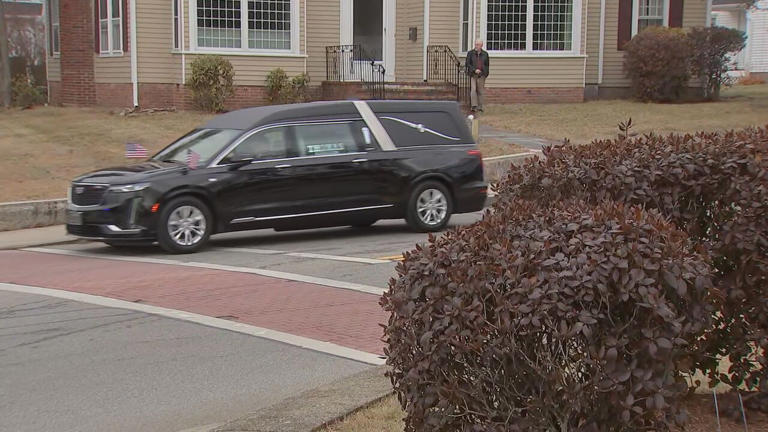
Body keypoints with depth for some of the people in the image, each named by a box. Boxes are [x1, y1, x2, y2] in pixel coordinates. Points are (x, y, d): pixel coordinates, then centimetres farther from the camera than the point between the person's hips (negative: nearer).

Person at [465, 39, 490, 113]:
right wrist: (474, 70, -15)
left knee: (480, 91, 6)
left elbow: (487, 65, 13)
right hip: (473, 74, -2)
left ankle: (479, 107, 14)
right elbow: (467, 64, -3)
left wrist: (486, 74, 6)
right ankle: (474, 106, -14)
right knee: (473, 90, -13)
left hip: (481, 75, 2)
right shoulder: (470, 53, -1)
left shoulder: (485, 54, 5)